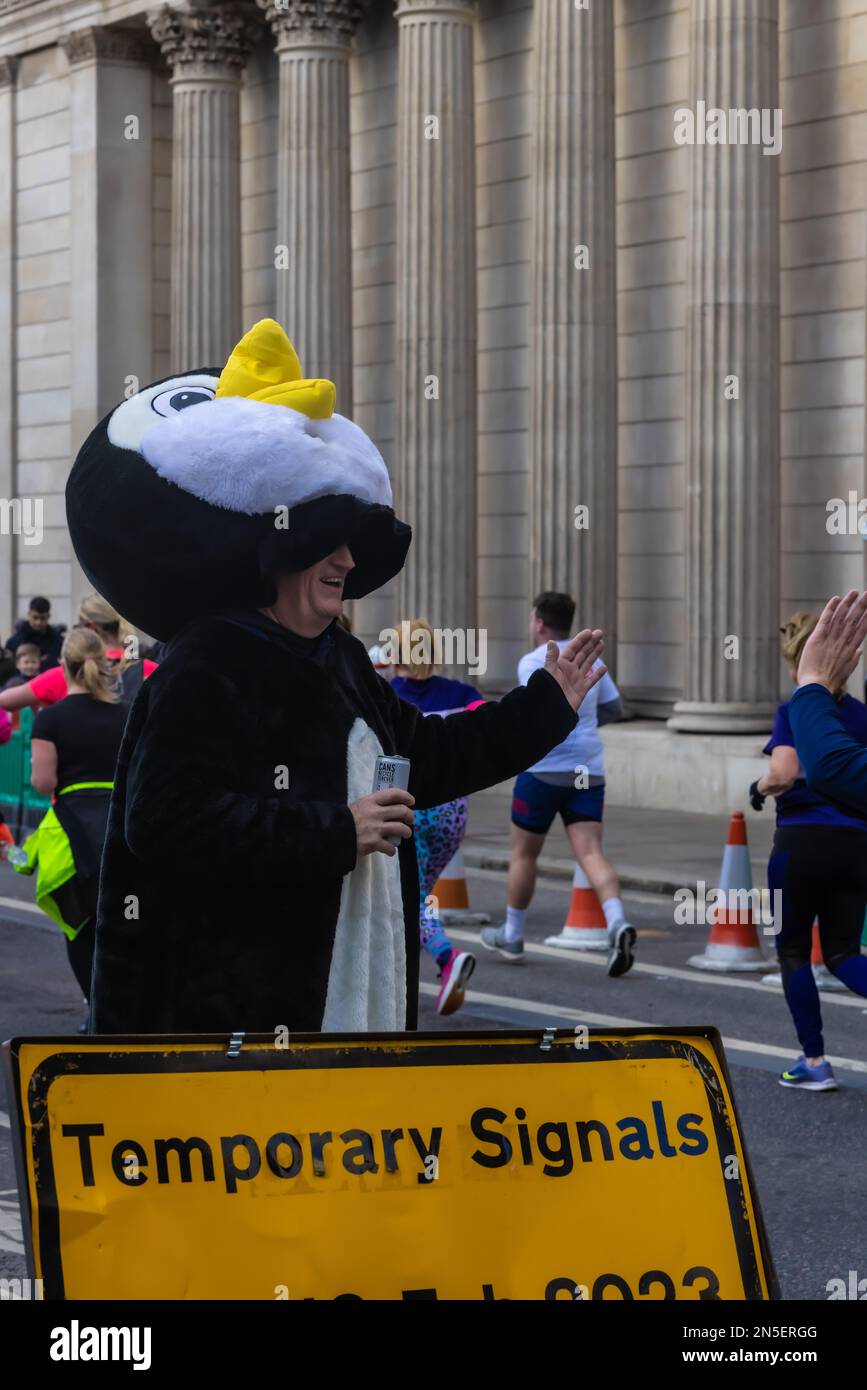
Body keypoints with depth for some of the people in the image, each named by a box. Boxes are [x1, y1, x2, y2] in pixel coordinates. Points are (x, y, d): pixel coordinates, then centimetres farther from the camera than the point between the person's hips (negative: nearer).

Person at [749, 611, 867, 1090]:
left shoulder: (793, 713, -7)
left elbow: (784, 773, -21)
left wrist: (760, 788, -1)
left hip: (802, 841, -4)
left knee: (793, 952, 12)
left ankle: (815, 1061, 11)